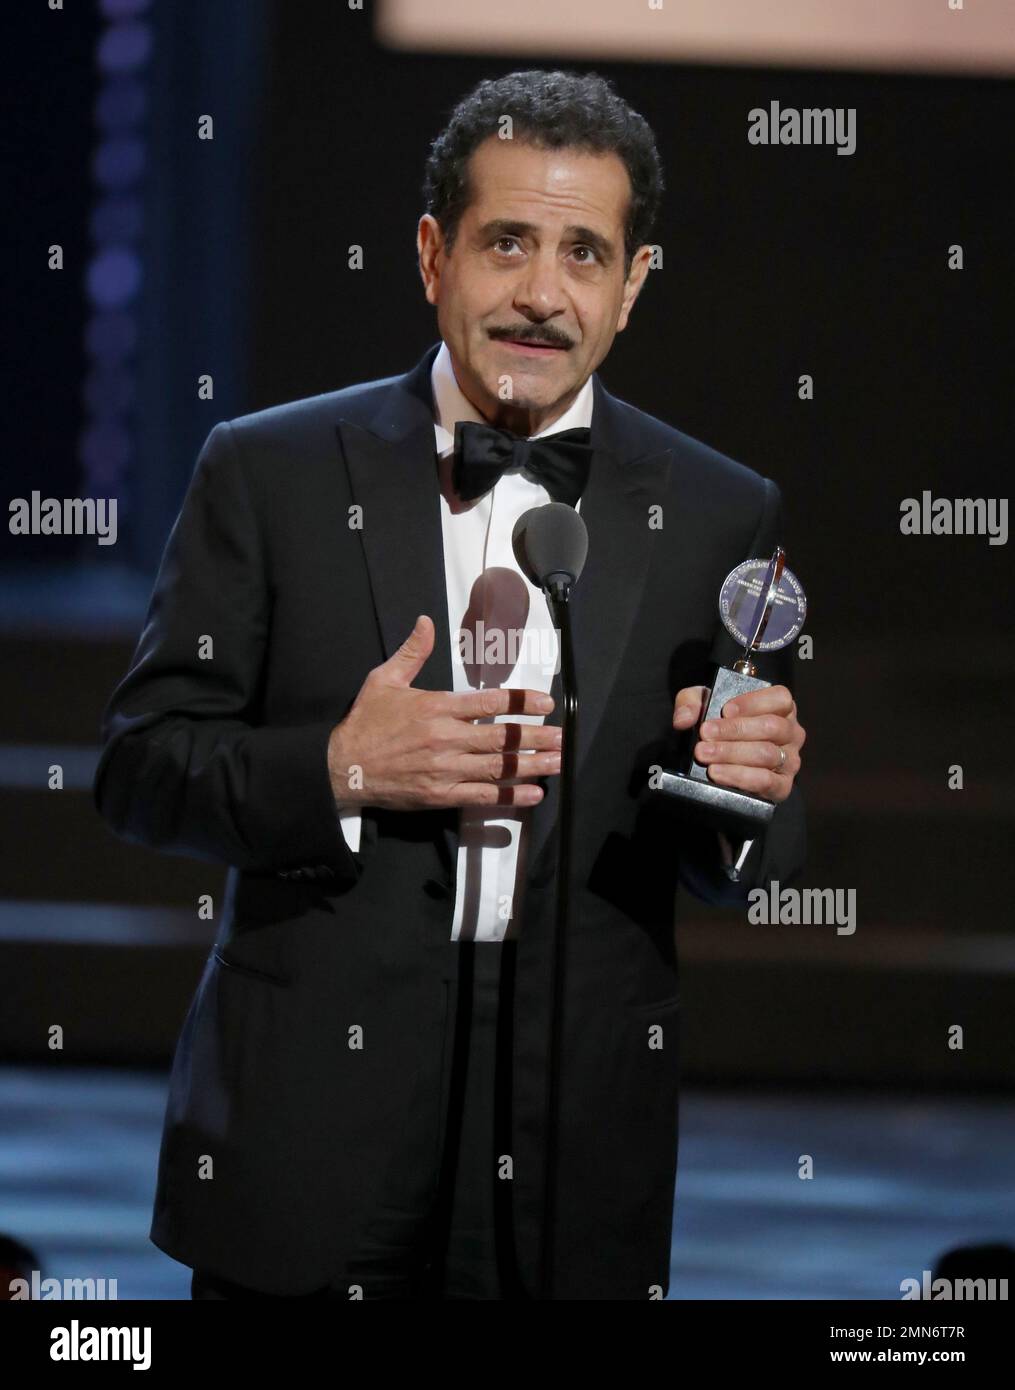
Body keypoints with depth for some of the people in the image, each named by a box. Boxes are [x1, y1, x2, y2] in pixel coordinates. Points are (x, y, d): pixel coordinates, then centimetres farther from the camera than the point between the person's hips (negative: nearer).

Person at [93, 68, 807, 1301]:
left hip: (580, 1150, 1)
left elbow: (742, 866, 9)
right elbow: (138, 769, -1)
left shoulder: (720, 516, 4)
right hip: (307, 1137, -1)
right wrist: (339, 771, -18)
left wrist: (747, 793, -14)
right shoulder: (268, 473, 0)